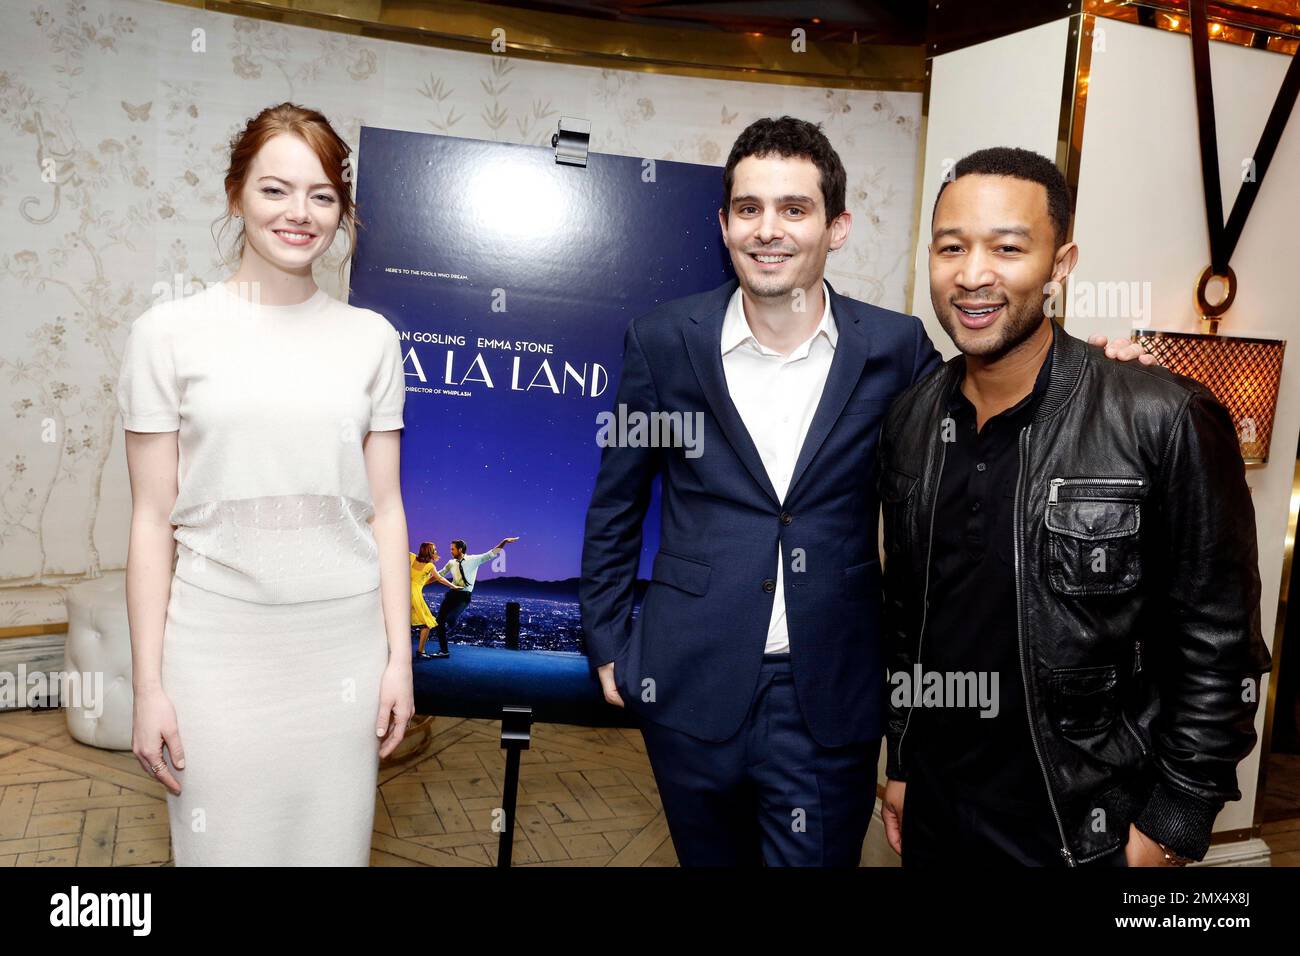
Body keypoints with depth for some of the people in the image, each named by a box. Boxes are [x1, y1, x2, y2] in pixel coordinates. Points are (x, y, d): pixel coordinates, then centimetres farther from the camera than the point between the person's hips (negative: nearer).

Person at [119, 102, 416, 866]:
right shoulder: (171, 332, -1)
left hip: (344, 641, 2)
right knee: (224, 843, 9)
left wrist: (400, 656, 2)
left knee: (333, 842, 11)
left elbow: (384, 509, 4)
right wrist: (148, 684, -2)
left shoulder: (370, 338, 4)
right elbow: (153, 520, -1)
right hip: (218, 641, -1)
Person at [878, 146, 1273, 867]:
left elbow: (1218, 649, -11)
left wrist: (1171, 826, -9)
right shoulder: (909, 422, -2)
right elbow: (904, 611, 6)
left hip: (1084, 833, -4)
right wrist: (901, 763, 10)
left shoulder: (1166, 423, -17)